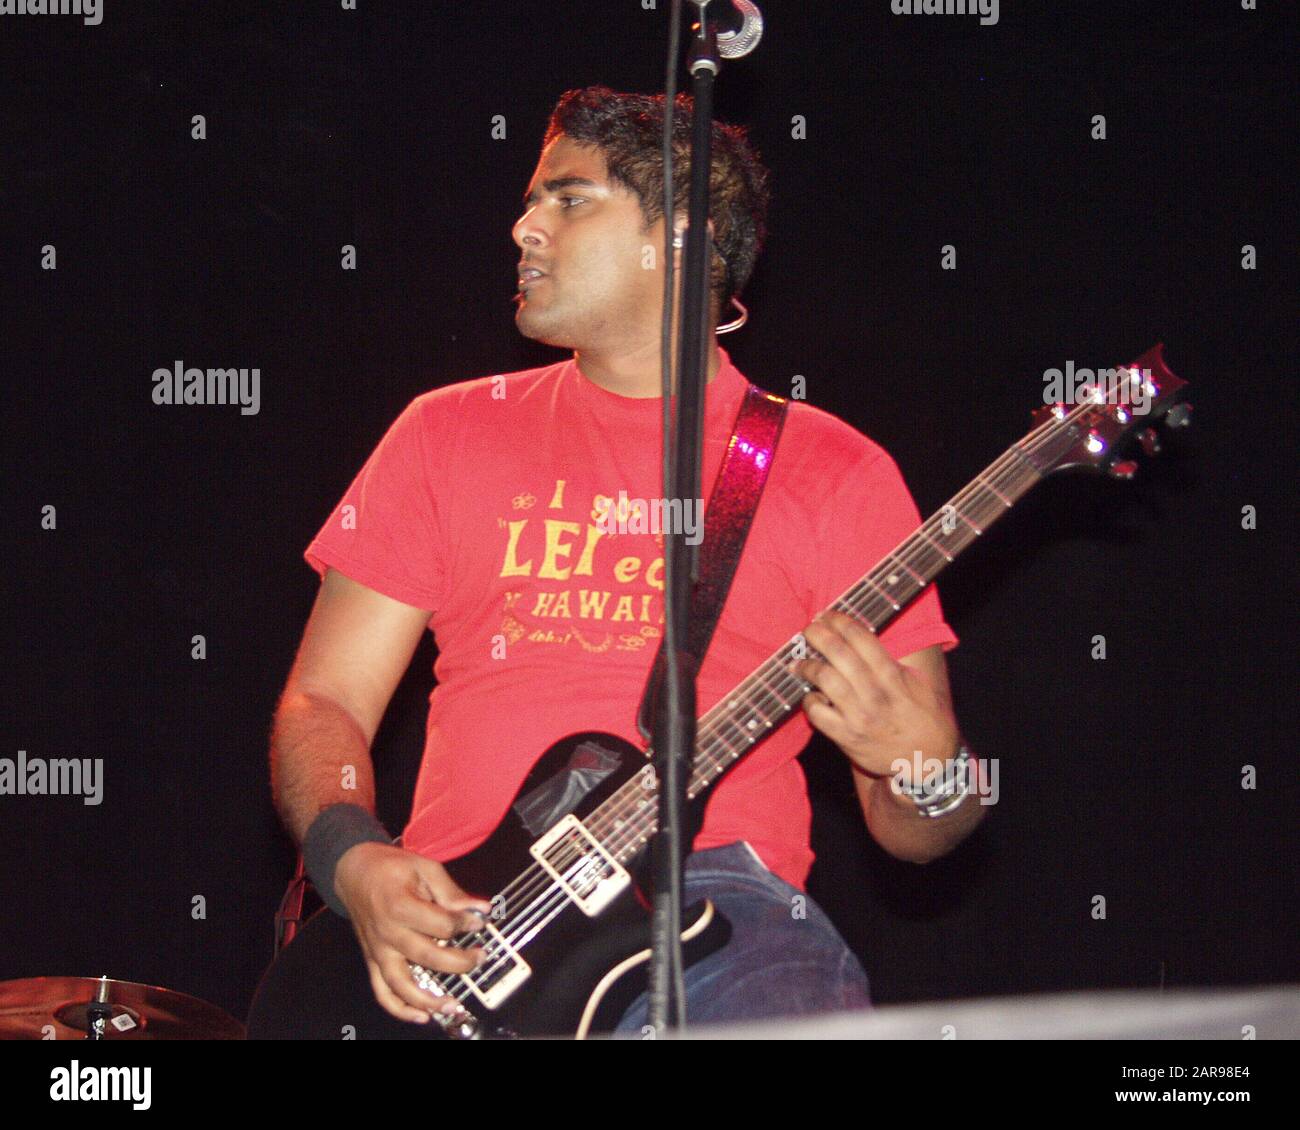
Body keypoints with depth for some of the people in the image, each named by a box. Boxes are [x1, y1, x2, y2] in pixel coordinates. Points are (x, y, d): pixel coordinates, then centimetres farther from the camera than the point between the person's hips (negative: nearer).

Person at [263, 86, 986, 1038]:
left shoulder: (832, 470, 12)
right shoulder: (451, 433, 18)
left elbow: (915, 833, 11)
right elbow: (321, 704, 15)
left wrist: (923, 765, -13)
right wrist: (357, 867, -5)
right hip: (462, 918, 2)